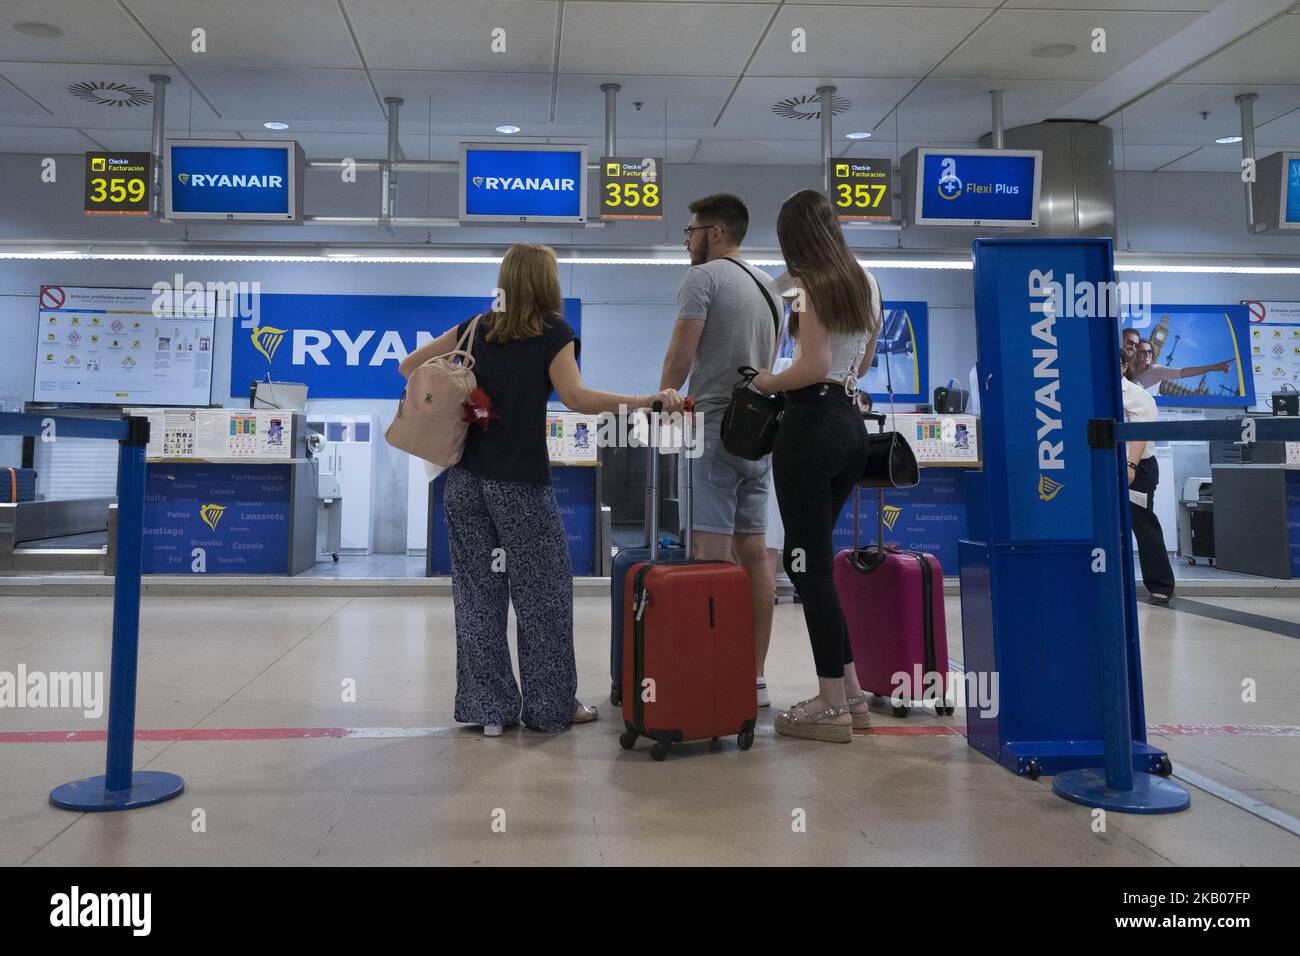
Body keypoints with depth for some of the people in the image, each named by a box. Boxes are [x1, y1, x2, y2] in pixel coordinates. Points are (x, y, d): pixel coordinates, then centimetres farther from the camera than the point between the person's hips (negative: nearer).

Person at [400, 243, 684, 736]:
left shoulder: (477, 329, 11)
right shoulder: (554, 332, -3)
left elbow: (409, 366, 12)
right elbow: (576, 396, -16)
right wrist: (649, 400, -17)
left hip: (466, 481, 5)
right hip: (521, 486, -4)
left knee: (478, 594, 9)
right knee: (542, 598, 7)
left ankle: (488, 707, 14)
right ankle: (551, 706, 15)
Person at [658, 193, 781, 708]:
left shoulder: (703, 278, -5)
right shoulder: (769, 286, 19)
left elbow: (680, 355, -8)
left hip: (713, 430, -8)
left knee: (714, 554, -9)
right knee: (753, 552, 7)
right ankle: (755, 677, 11)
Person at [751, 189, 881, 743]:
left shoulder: (812, 285, -9)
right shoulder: (865, 282, 16)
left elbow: (815, 366, -18)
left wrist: (767, 382, -3)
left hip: (812, 423, -8)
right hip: (853, 423, 9)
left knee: (808, 563, -2)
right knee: (812, 559, 15)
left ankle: (833, 706, 3)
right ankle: (850, 693, 18)